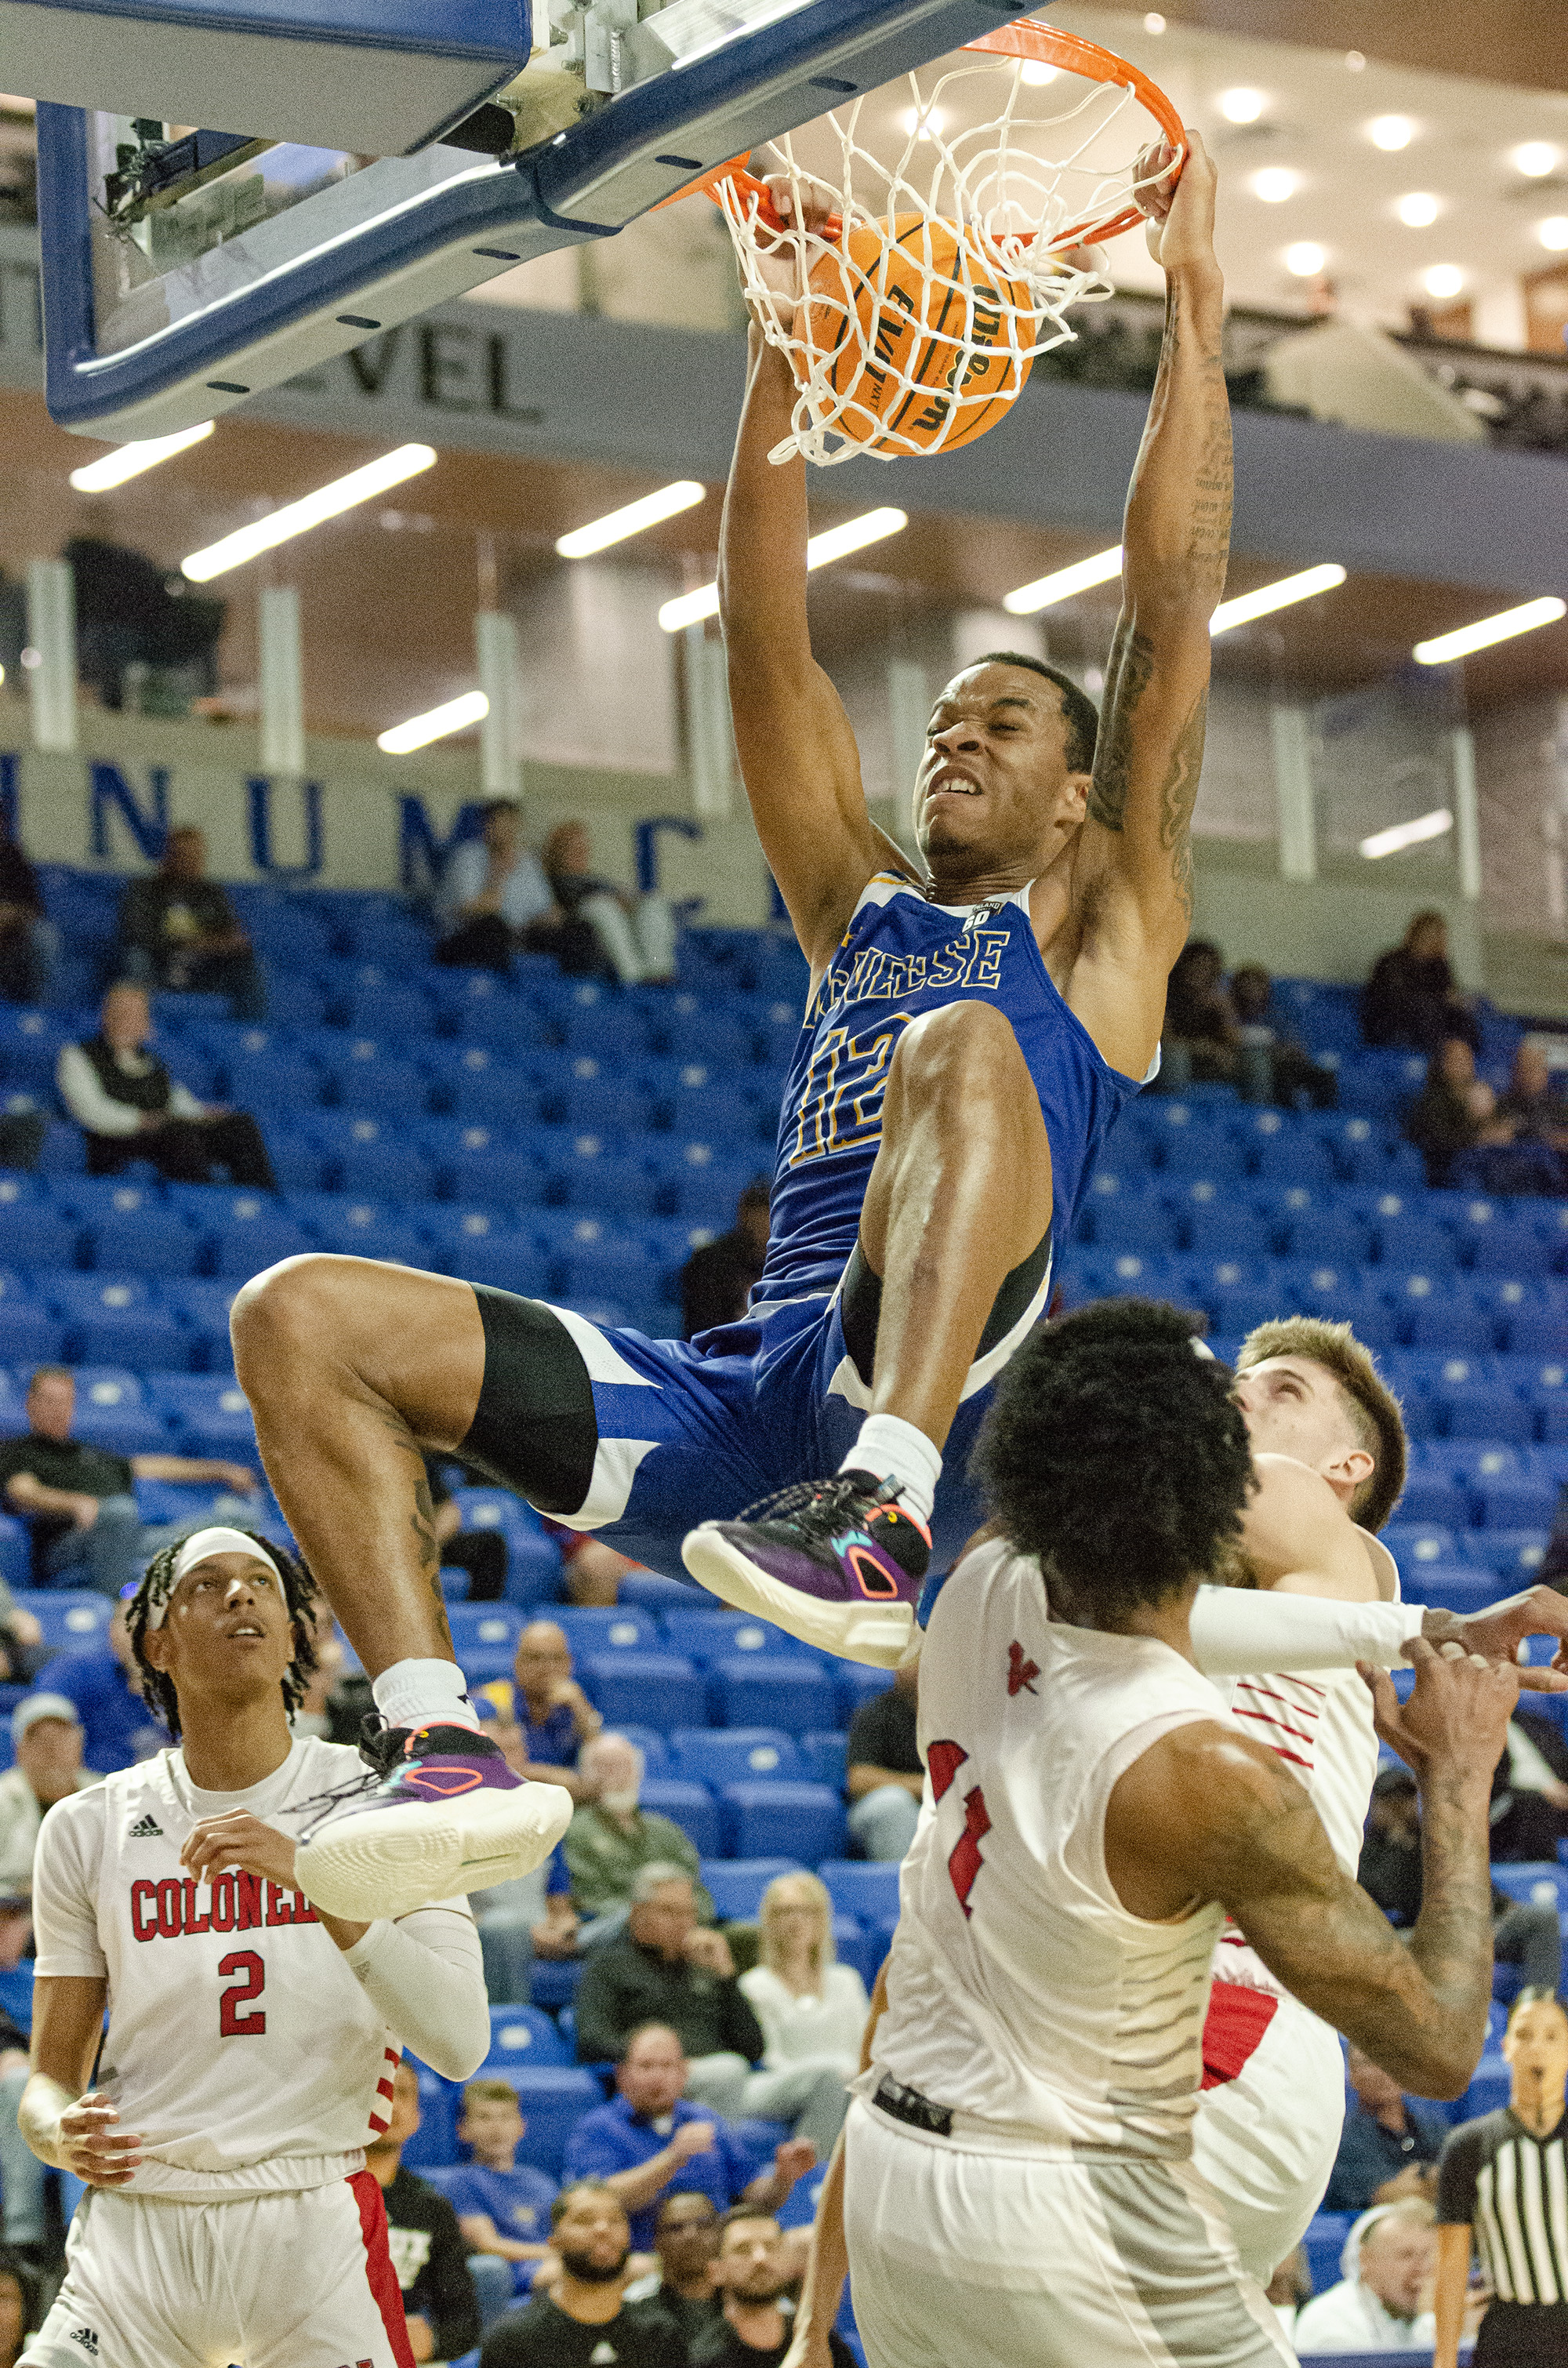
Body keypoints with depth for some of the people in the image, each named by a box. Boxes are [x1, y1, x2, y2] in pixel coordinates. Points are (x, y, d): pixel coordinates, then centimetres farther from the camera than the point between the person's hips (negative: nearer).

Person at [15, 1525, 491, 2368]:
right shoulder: (87, 1829, 5)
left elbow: (460, 2044, -13)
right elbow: (51, 2078, 10)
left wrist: (315, 1882, -24)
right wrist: (61, 2133, -15)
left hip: (315, 2227, -1)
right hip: (136, 2228, 1)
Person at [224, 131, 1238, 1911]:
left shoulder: (1103, 928, 18)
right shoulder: (860, 913, 30)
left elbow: (1171, 616, 10)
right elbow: (763, 630, 23)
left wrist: (1192, 309, 8)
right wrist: (787, 335, 18)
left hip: (939, 1399, -5)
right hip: (733, 1414, 6)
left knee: (970, 1043, -34)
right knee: (301, 1316, -9)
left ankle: (878, 1526, -50)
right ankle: (442, 1741, -23)